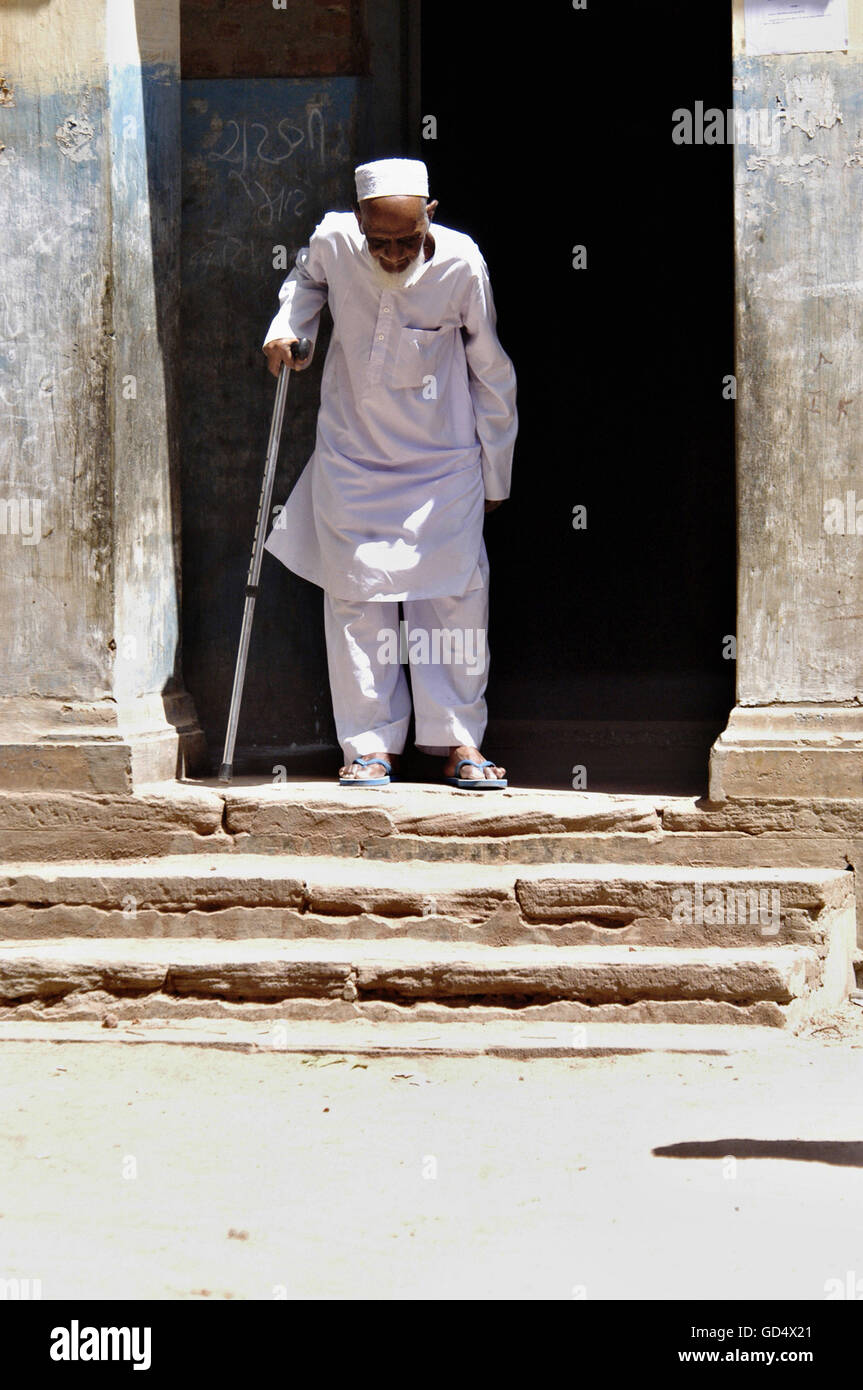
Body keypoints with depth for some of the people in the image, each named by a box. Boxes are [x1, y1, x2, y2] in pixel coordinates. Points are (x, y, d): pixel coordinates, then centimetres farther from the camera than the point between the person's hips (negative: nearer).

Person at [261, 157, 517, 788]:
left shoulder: (461, 264, -17)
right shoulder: (333, 242, -13)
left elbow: (492, 374, -3)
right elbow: (307, 279, 16)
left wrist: (495, 475, 3)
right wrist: (286, 327, -4)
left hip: (444, 460, -1)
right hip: (351, 457, 2)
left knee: (455, 592, -2)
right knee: (356, 595, 1)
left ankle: (459, 740, 8)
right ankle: (371, 745, 7)